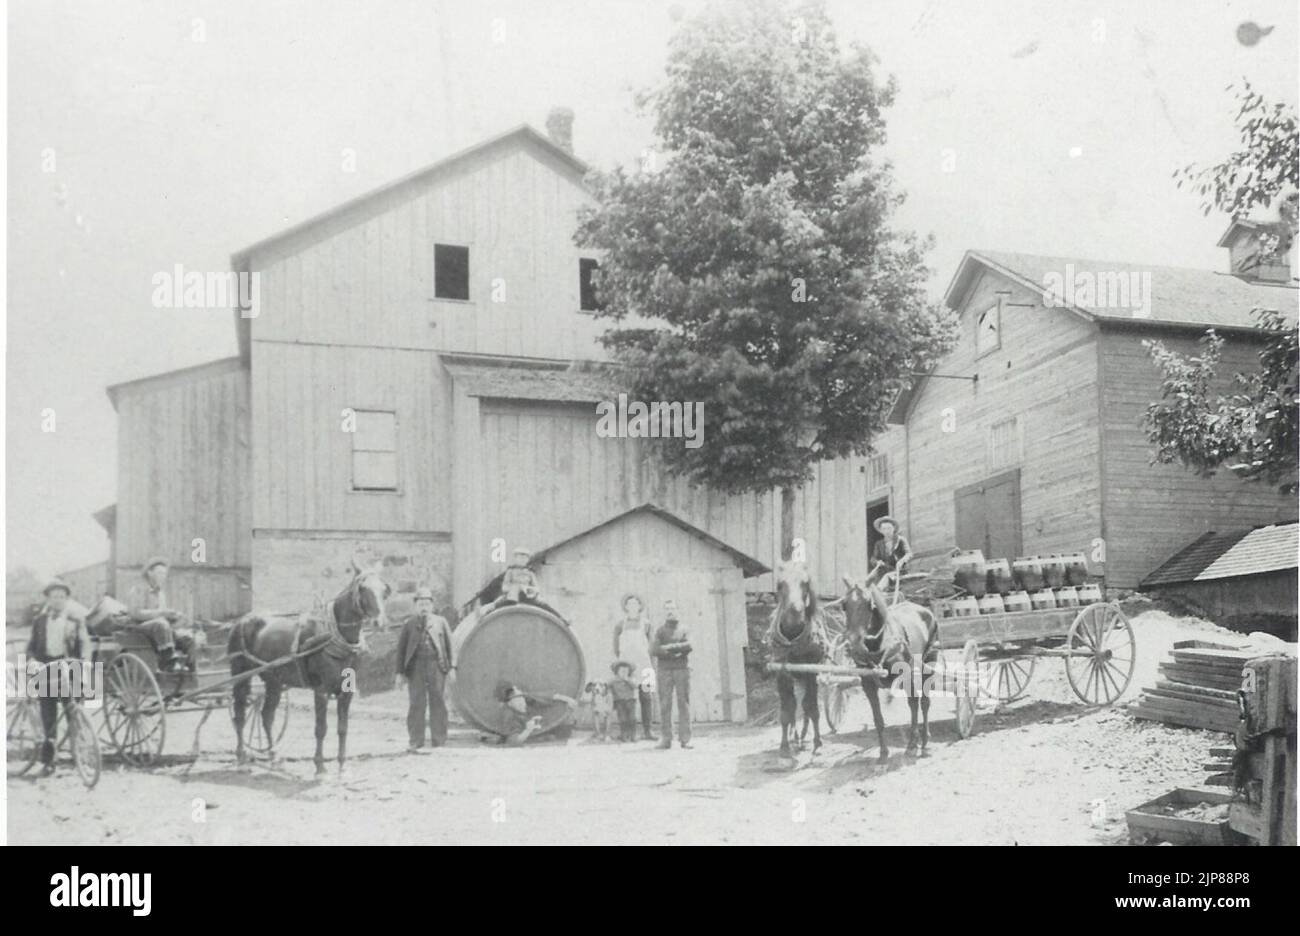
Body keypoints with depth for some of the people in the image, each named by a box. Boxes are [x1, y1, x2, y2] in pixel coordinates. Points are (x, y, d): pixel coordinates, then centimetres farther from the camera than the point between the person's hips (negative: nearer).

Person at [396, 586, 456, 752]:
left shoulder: (441, 622, 11)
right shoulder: (408, 624, 9)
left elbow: (450, 645, 9)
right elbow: (401, 648, 8)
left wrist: (452, 666, -1)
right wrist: (401, 671, 1)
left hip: (437, 666, 1)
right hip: (416, 668, -1)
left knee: (438, 704, 3)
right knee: (417, 705, -2)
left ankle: (439, 743, 9)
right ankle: (415, 744, 2)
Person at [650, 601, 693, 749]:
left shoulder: (683, 629, 13)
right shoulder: (660, 631, 13)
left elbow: (688, 646, -5)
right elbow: (653, 650, -2)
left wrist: (669, 647, -10)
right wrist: (677, 651, -10)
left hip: (682, 669, 0)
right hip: (664, 670, 0)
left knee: (684, 704, -3)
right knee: (665, 705, -4)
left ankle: (685, 739, -3)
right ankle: (666, 739, -4)